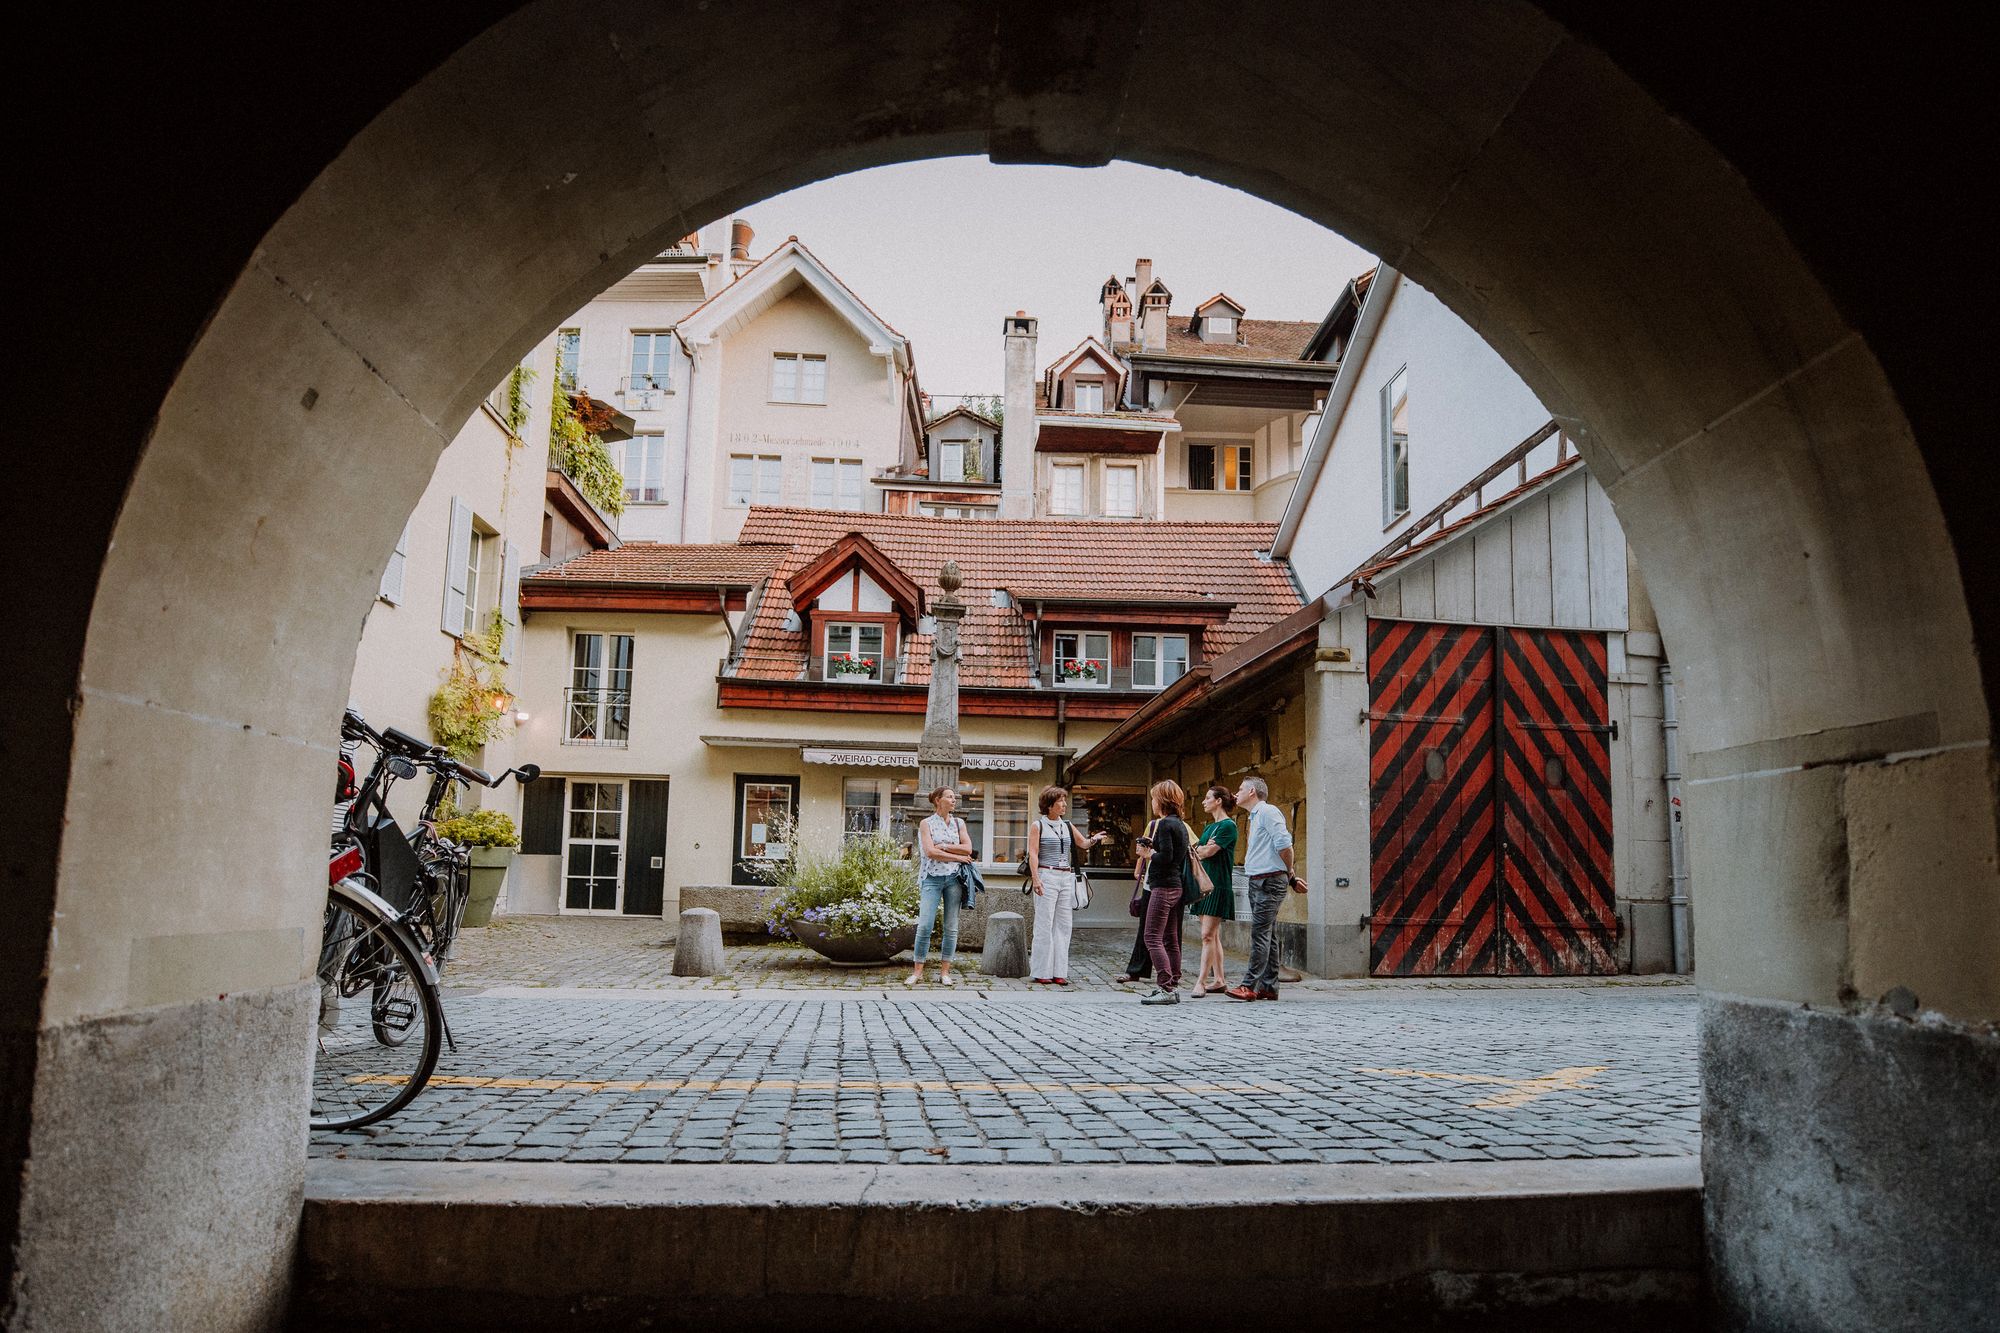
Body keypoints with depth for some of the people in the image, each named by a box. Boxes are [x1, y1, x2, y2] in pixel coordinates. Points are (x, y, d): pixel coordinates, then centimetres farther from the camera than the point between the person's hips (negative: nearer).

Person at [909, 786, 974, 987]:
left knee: (951, 928, 1)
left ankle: (944, 972, 8)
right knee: (924, 926, -8)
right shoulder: (926, 823, 3)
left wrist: (943, 846, -7)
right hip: (932, 878, -3)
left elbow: (967, 848, 1)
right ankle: (918, 972, 1)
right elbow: (930, 852, -10)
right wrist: (958, 857, -7)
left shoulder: (959, 823, 13)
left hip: (954, 878, 3)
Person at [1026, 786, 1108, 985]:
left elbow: (1083, 844, 18)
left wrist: (1094, 839, -4)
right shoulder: (1039, 825, -1)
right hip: (1047, 876, -5)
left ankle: (1059, 971, 9)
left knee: (1063, 925, 4)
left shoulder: (1067, 826, 14)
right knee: (1044, 925, -4)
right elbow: (1033, 853, -7)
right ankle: (1041, 972, 2)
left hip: (1066, 878, 5)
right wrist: (1035, 878, -17)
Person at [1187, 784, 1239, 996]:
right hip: (1204, 883, 9)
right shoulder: (1210, 827, 19)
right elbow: (1198, 853, 14)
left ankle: (1200, 982, -16)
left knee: (1208, 934, -13)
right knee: (1212, 935, 10)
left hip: (1218, 885, -9)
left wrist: (1202, 850, 4)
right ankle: (1219, 980, 14)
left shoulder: (1227, 826, -9)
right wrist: (1204, 848, -6)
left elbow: (1208, 852, -15)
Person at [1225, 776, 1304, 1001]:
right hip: (1259, 882, 10)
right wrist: (1290, 878, 13)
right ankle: (1269, 987, 12)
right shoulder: (1255, 816, 22)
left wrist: (1289, 874, -5)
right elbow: (1282, 846, 22)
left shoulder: (1268, 811, -9)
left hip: (1270, 881, -10)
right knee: (1268, 935, 9)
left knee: (1260, 934, -10)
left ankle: (1249, 986, -11)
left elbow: (1284, 845, -18)